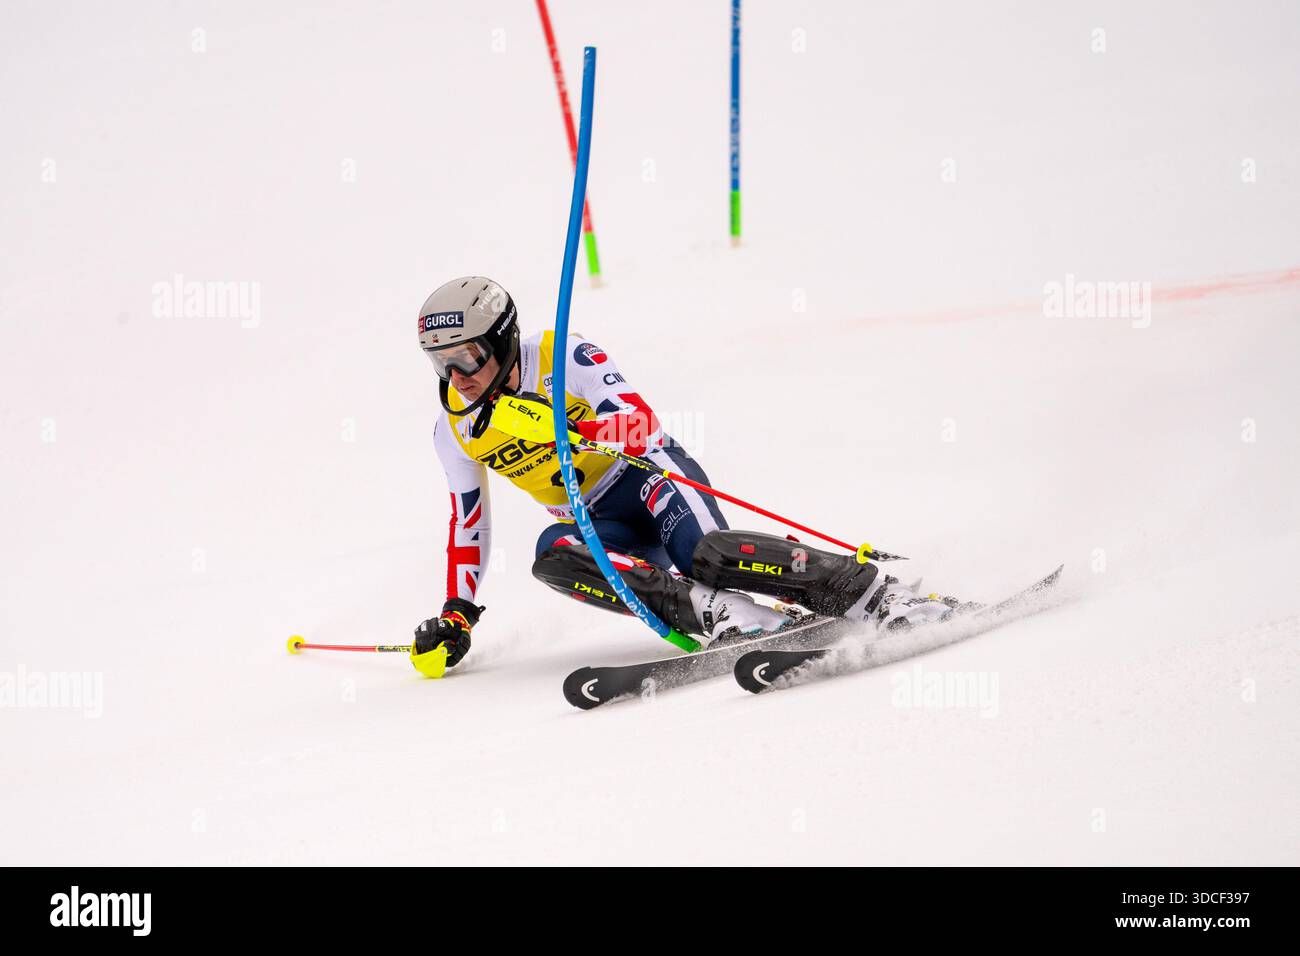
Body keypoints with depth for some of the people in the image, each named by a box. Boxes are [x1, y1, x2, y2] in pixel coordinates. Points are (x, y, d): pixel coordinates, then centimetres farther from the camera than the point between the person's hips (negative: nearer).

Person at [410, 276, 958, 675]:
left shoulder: (561, 359, -15)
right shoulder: (454, 430, 1)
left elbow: (641, 424, -27)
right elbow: (468, 523, 14)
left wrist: (567, 428, -45)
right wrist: (457, 615, 7)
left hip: (648, 477, -4)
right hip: (601, 525, 5)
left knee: (704, 555, -36)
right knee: (552, 554, -31)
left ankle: (876, 596, -32)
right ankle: (710, 611, -40)